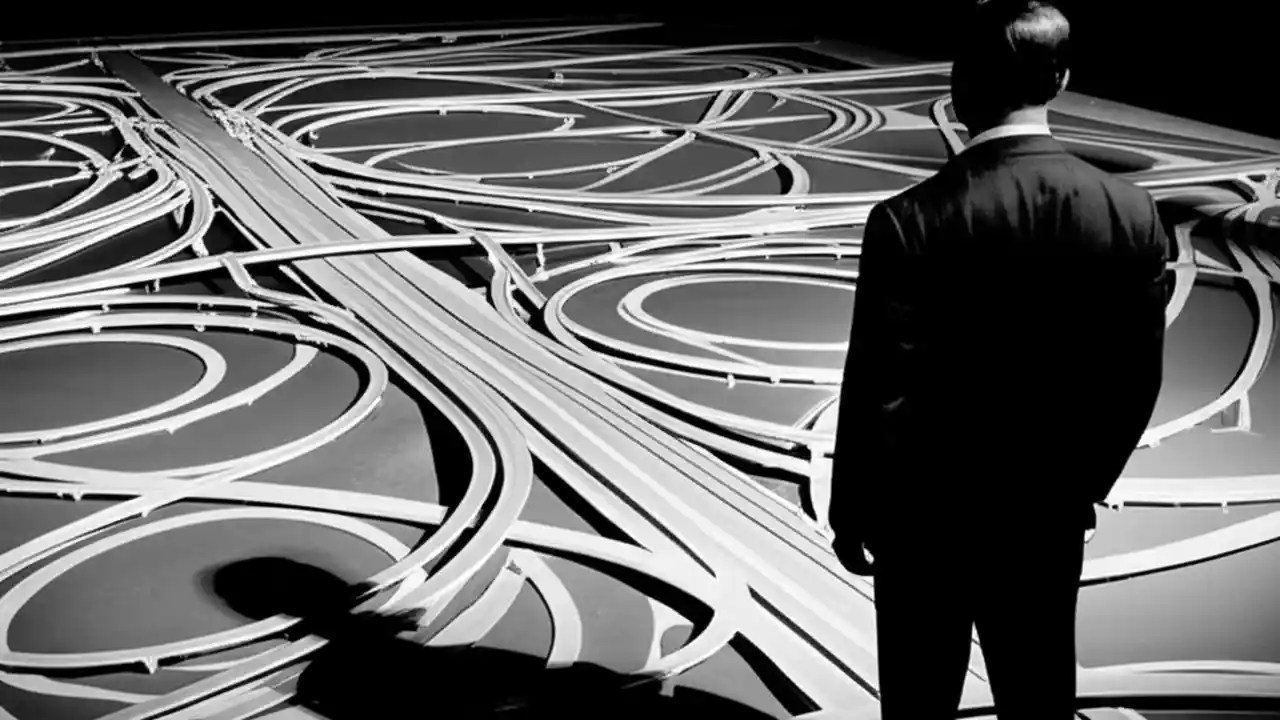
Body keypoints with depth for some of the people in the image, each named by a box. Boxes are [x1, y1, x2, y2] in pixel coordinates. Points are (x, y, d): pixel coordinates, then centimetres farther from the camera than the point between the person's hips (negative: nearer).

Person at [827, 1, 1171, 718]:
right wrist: (1084, 484, 14)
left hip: (929, 517, -3)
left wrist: (853, 515, -2)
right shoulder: (1134, 213, -9)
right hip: (1052, 514, 3)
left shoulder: (910, 221, -21)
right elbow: (1137, 380, -1)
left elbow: (878, 393, -17)